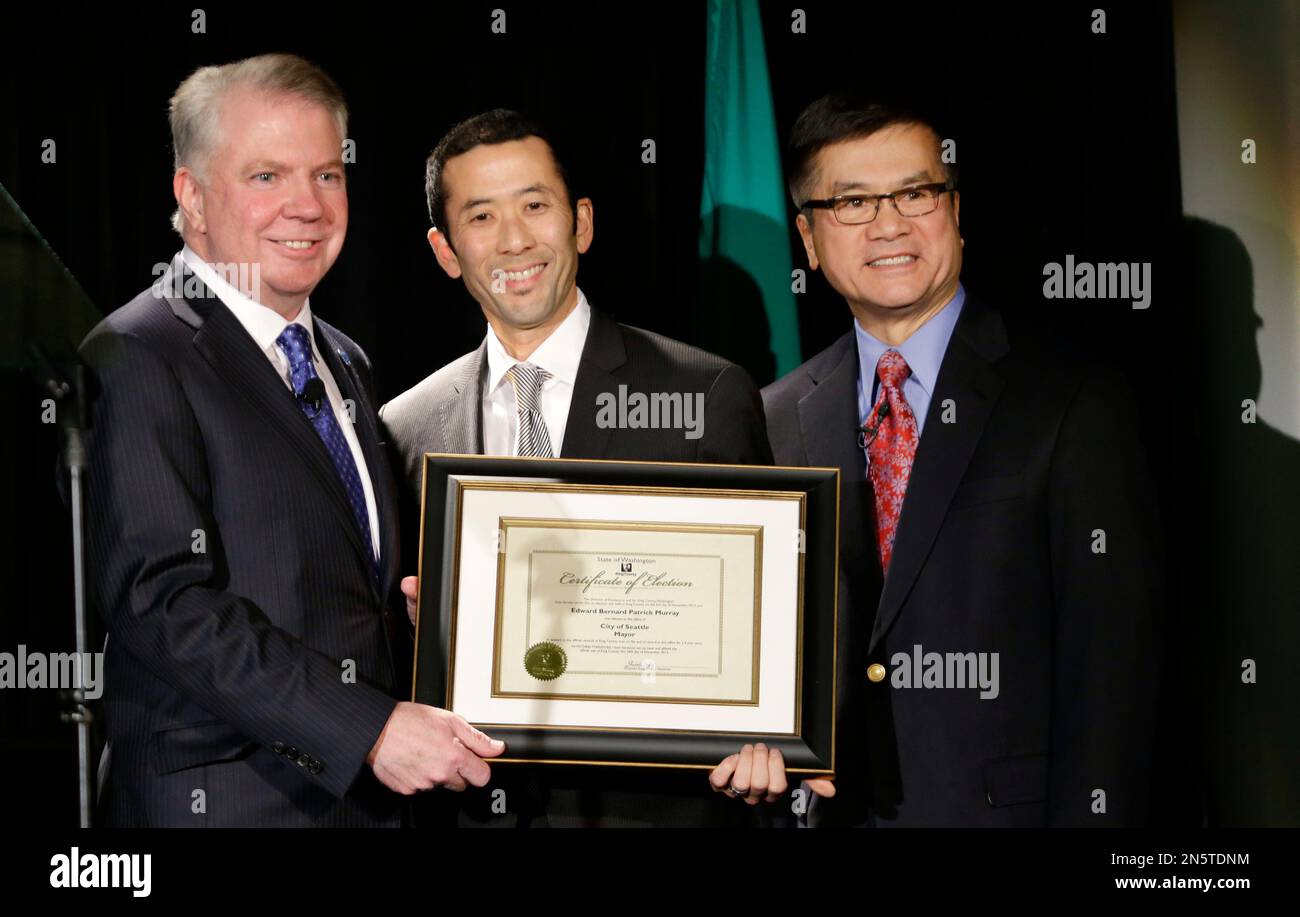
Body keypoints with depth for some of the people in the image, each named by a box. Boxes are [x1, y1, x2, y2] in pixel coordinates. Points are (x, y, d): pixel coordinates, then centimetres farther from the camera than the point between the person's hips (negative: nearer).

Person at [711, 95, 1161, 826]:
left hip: (1007, 803, -3)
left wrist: (1092, 815, -18)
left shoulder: (1073, 405, -9)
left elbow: (1110, 665, -12)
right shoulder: (779, 422, 3)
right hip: (837, 807, 4)